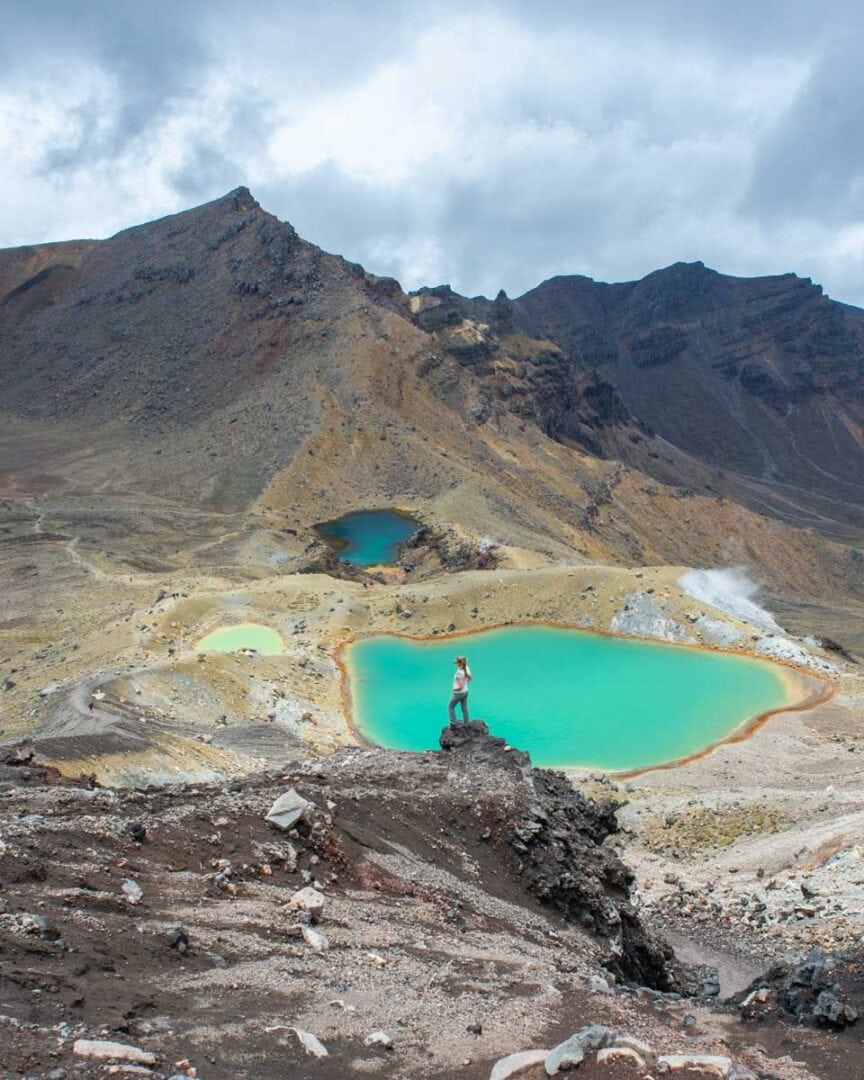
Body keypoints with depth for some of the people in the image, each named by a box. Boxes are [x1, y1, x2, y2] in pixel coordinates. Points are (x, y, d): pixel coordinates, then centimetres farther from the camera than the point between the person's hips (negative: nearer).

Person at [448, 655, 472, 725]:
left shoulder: (459, 673, -30)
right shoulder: (466, 669, -7)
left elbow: (461, 686, -30)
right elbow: (470, 678, 12)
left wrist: (454, 689, -14)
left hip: (459, 693, -7)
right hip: (465, 692, 7)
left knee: (450, 707, 13)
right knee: (464, 708, 17)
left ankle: (453, 723, 12)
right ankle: (465, 724, 26)